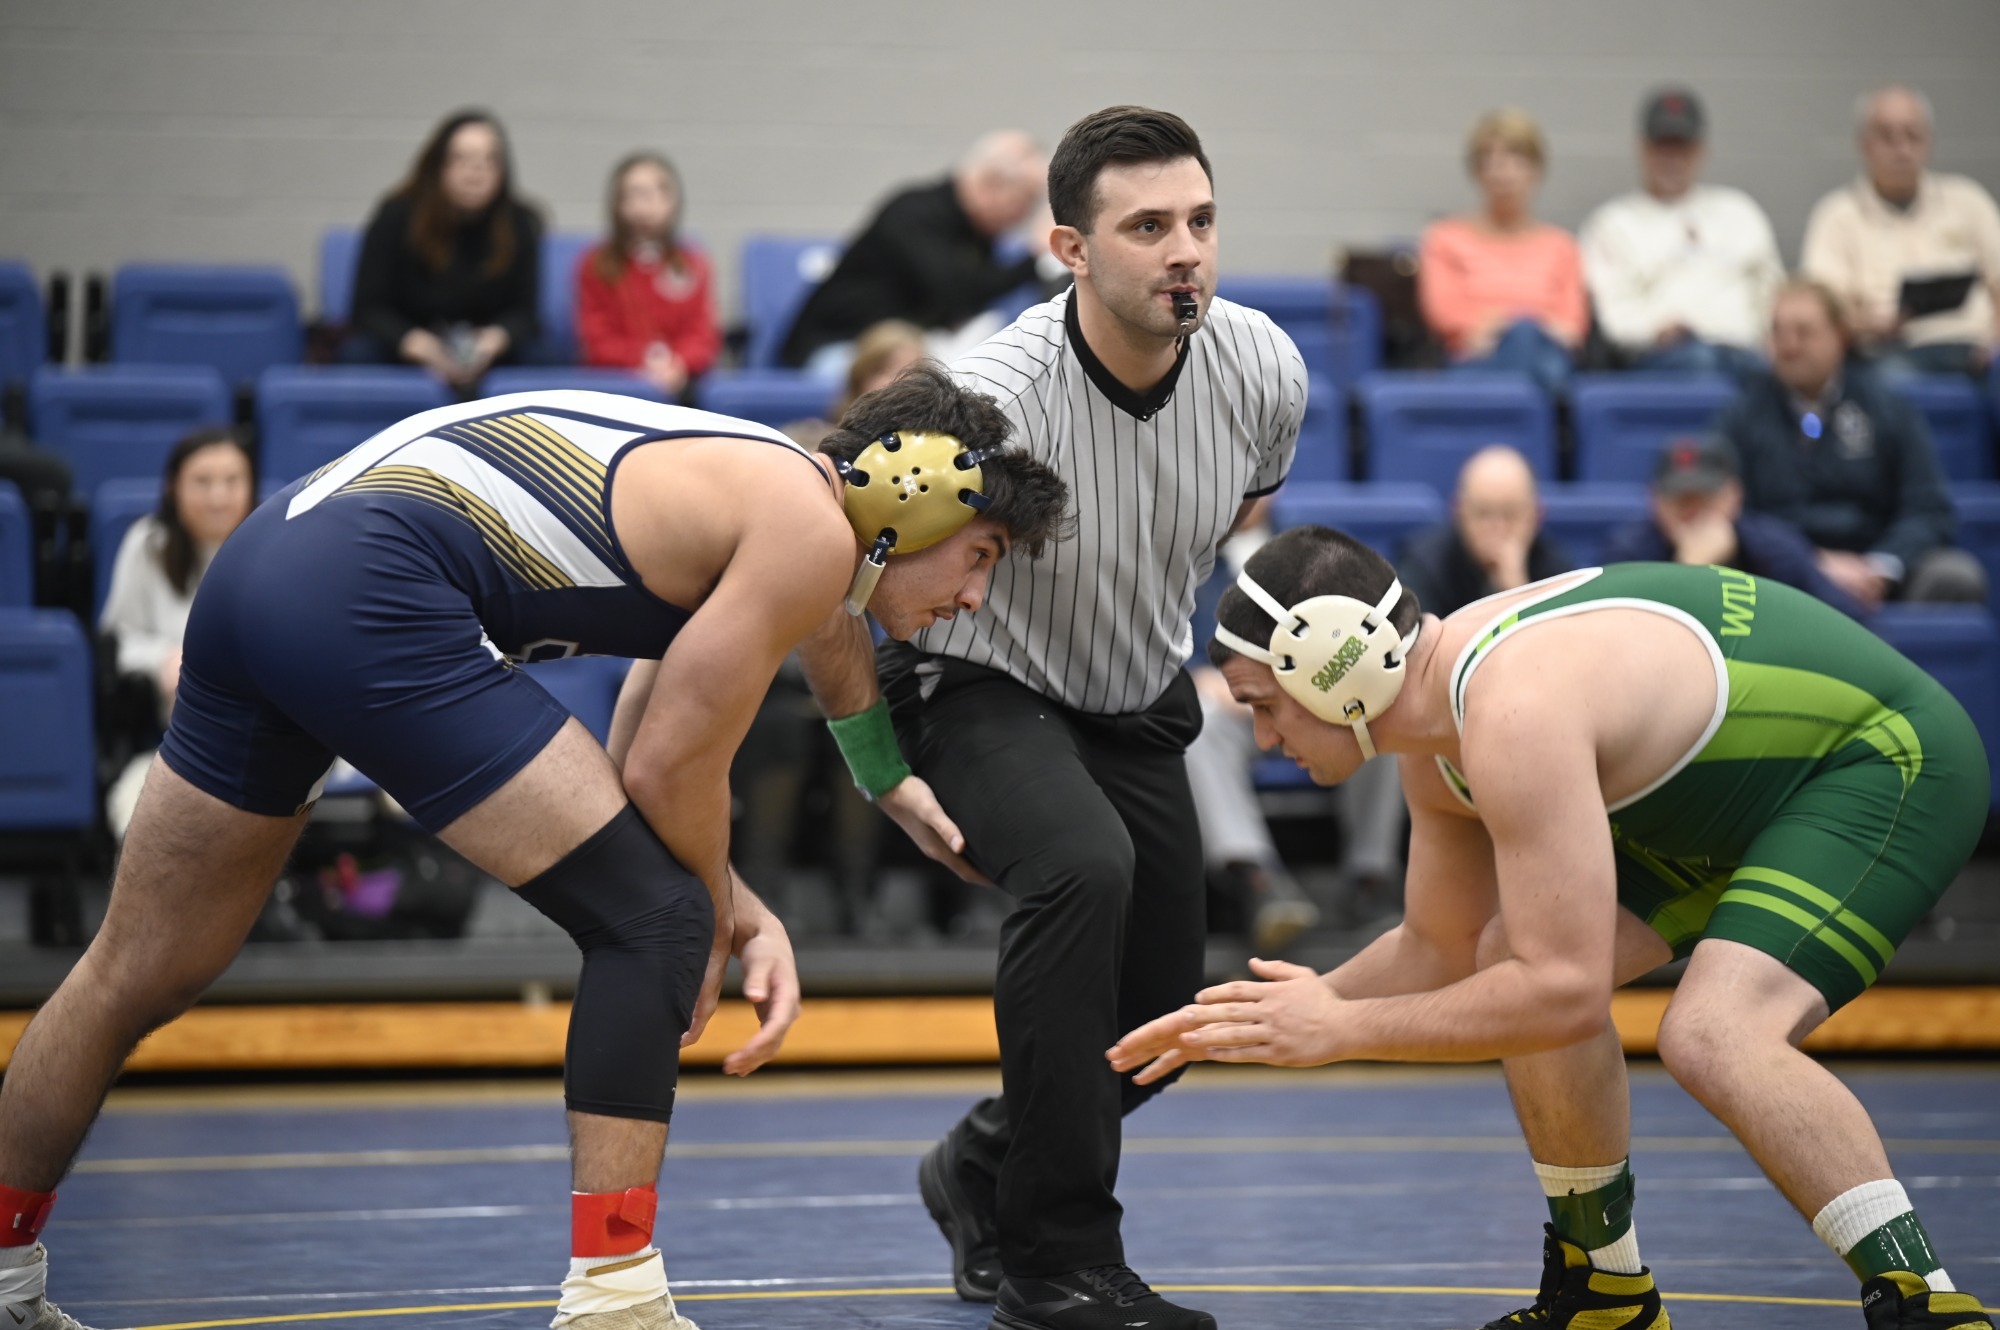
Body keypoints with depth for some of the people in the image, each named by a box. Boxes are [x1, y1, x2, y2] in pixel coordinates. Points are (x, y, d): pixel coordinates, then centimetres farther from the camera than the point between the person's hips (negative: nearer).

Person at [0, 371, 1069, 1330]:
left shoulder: (748, 491, 23)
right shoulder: (812, 531, -5)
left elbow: (641, 775, 22)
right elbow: (666, 771, -5)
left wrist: (749, 921, 11)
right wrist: (715, 928, 12)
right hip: (370, 592, -10)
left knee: (138, 975, 20)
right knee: (653, 923, -2)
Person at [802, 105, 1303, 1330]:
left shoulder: (1265, 370, -17)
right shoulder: (995, 397, -33)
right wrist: (882, 770, -17)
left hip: (1142, 702, 6)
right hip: (979, 688, -6)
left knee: (1160, 1022, 4)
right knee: (1084, 866, -35)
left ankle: (980, 1173, 38)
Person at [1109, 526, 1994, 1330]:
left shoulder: (1515, 713, -32)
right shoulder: (1435, 743, -1)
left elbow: (1565, 993, -33)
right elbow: (1441, 949, 14)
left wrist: (1342, 1030, -26)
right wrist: (1289, 1014, 4)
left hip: (1890, 761, -10)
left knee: (1711, 1038, -29)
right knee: (1511, 961, 7)